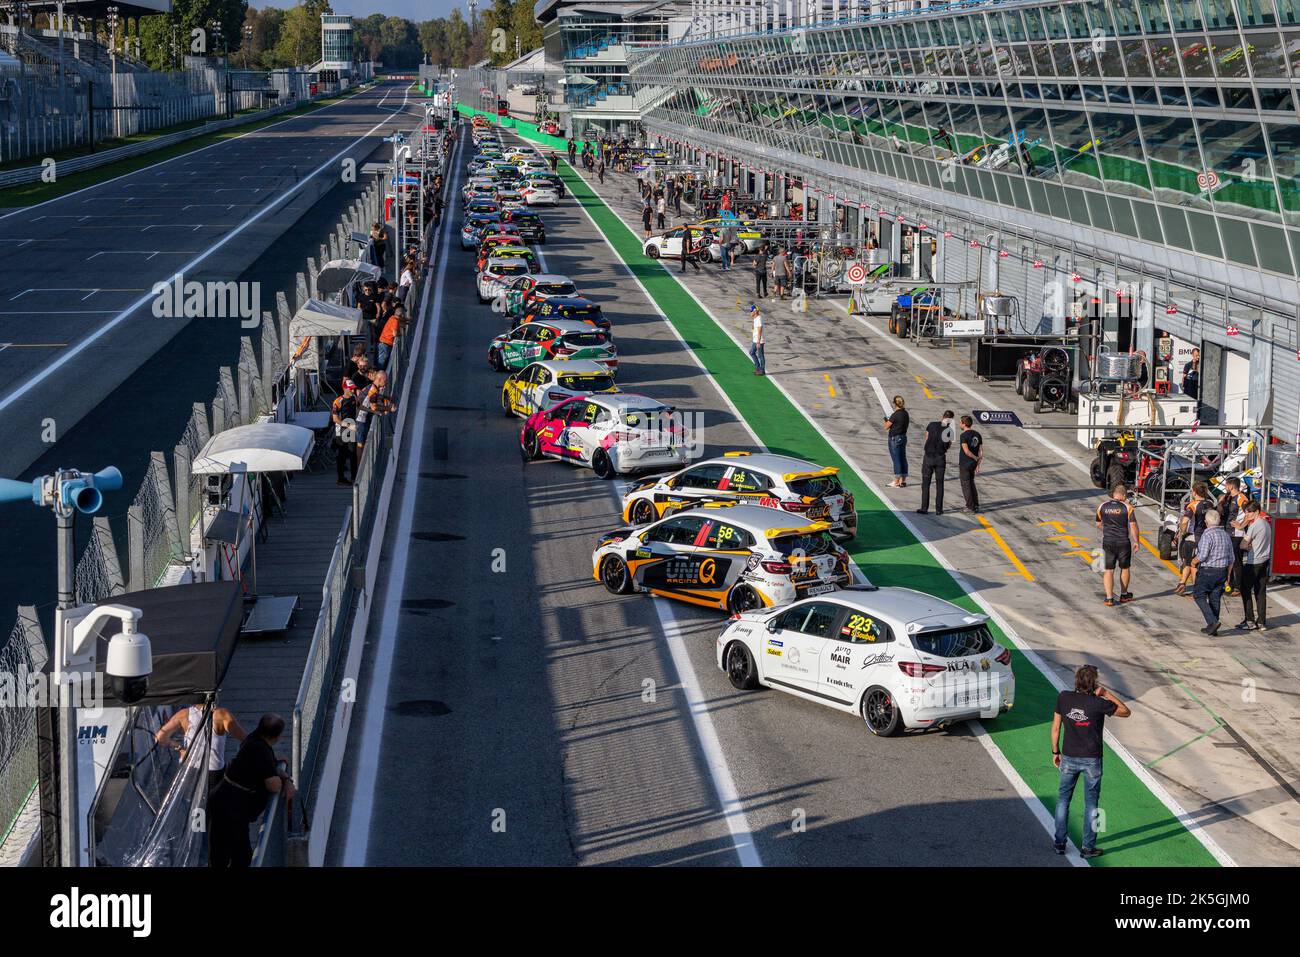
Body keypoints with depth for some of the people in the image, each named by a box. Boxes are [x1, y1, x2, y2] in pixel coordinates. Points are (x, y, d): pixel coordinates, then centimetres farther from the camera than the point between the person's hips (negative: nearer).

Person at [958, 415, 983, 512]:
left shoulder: (964, 435, -17)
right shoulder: (977, 435, 5)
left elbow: (966, 451, -25)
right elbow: (981, 451, 4)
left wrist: (975, 458, -11)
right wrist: (978, 464, 9)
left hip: (964, 464, -7)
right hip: (973, 464, 7)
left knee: (966, 486, 3)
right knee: (971, 483, 20)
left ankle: (971, 508, 4)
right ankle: (976, 506, 19)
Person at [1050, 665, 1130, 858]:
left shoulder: (1063, 698, -8)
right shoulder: (1099, 704, -17)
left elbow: (1056, 727, 0)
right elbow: (1126, 712, -1)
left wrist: (1055, 751, 12)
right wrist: (1106, 694, -4)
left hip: (1069, 757, 2)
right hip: (1091, 760, -2)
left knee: (1063, 798, 17)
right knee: (1091, 802, 10)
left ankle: (1060, 842, 21)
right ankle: (1088, 847, 15)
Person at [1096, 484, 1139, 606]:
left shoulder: (1102, 506, 2)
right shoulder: (1127, 507, -7)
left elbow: (1098, 524, 12)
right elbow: (1133, 525, -11)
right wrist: (1136, 541, -3)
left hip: (1107, 542, 1)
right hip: (1123, 542, -1)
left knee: (1108, 570, 3)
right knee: (1124, 568, 17)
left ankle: (1109, 598, -7)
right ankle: (1124, 595, 30)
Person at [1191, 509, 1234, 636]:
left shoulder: (1207, 535, -16)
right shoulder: (1226, 535, 9)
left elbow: (1202, 556, -22)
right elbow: (1231, 558, 13)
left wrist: (1194, 561, -1)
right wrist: (1227, 575, 20)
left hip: (1207, 571, -7)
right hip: (1222, 571, 7)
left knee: (1200, 596, 3)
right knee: (1215, 599, 11)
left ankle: (1212, 621, -13)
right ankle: (1212, 628, 14)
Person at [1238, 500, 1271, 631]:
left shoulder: (1254, 525, -17)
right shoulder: (1266, 524, 10)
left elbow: (1243, 544, -13)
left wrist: (1247, 546, 6)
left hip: (1252, 563, -8)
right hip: (1264, 561, 8)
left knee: (1246, 591, 1)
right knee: (1261, 592, 9)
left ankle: (1250, 621, -1)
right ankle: (1261, 622, 10)